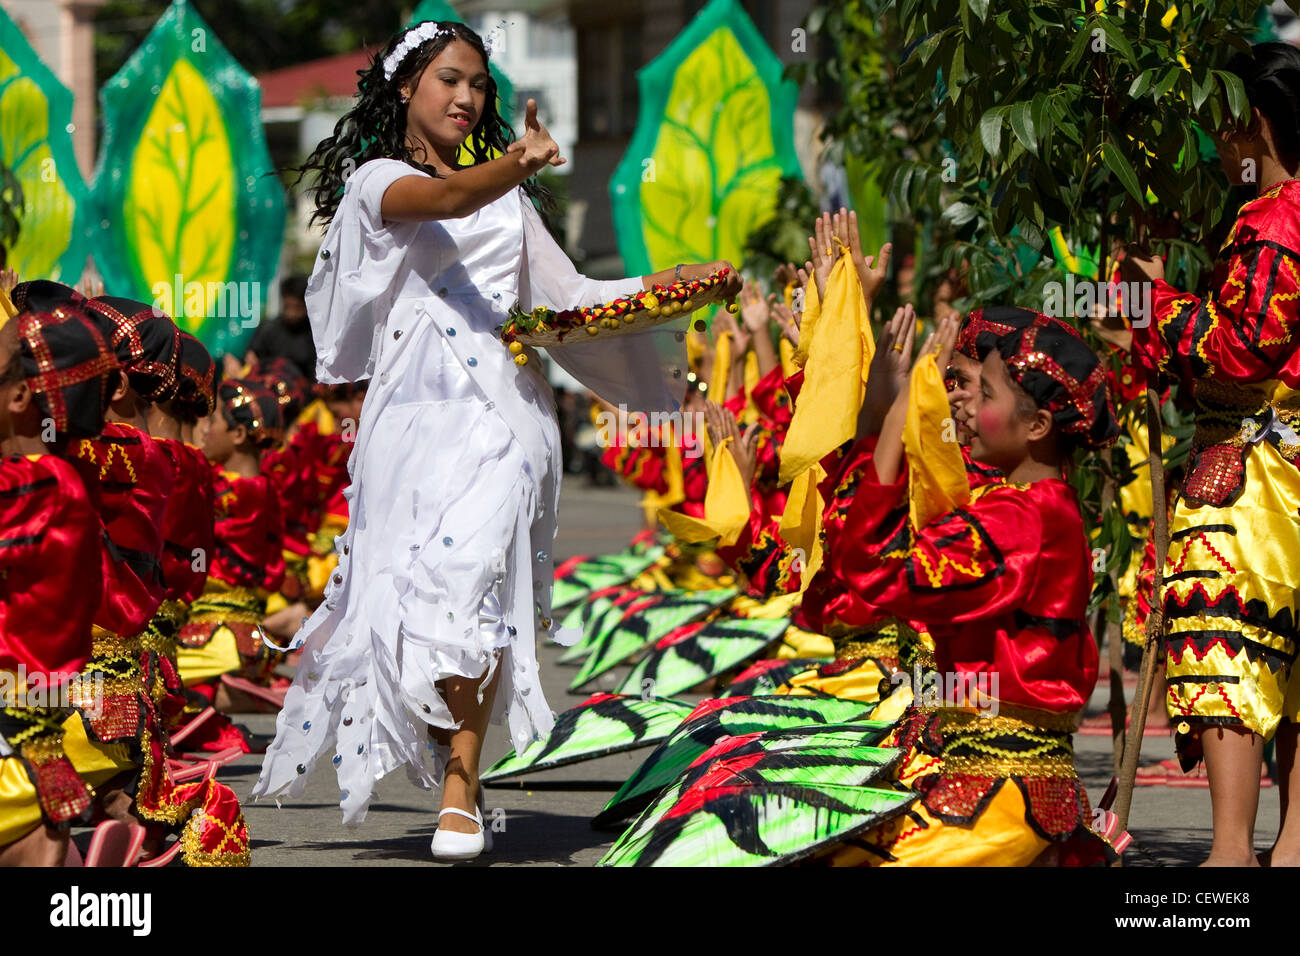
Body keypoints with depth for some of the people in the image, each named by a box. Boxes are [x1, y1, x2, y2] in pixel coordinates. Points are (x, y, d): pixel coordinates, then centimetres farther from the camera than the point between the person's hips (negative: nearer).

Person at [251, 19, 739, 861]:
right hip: (417, 407, -1)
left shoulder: (509, 199, 23)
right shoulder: (376, 182, 8)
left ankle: (461, 792, -18)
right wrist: (517, 166, -33)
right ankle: (458, 783, 4)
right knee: (421, 591, -8)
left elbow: (568, 295, 21)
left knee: (472, 578, -15)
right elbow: (443, 200, -13)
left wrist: (673, 282, 9)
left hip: (502, 408, 1)